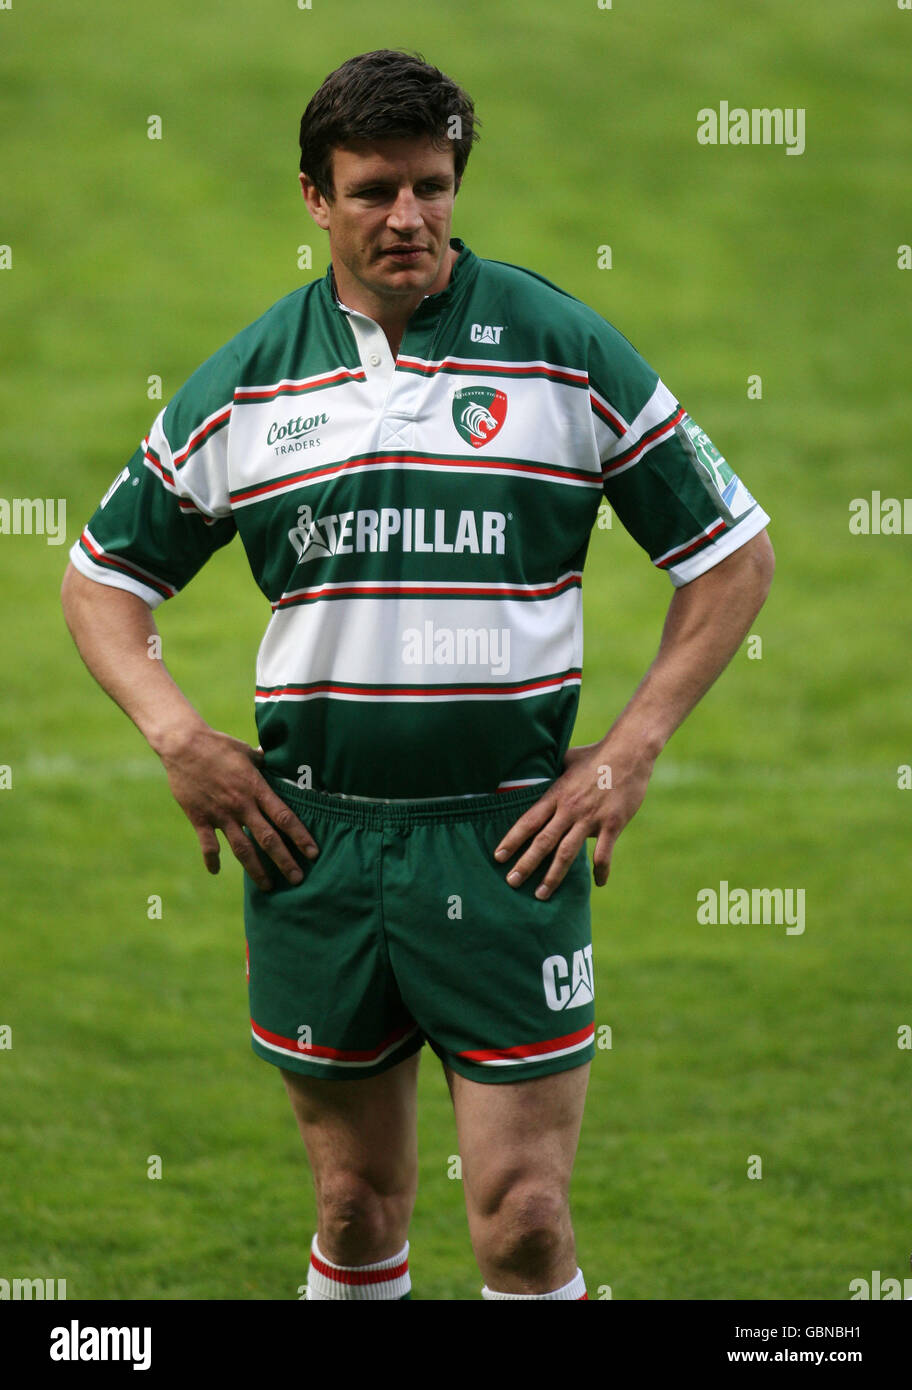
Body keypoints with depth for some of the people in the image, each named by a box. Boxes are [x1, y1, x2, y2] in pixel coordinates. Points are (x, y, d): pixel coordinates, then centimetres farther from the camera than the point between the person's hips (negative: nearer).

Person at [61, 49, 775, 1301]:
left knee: (523, 1222, -7)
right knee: (359, 1206, 10)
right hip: (314, 843, 2)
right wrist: (179, 738, 0)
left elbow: (734, 553, 6)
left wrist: (629, 751, -2)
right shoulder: (242, 387, 6)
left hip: (509, 840, -2)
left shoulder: (568, 354, 0)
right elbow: (102, 574, 16)